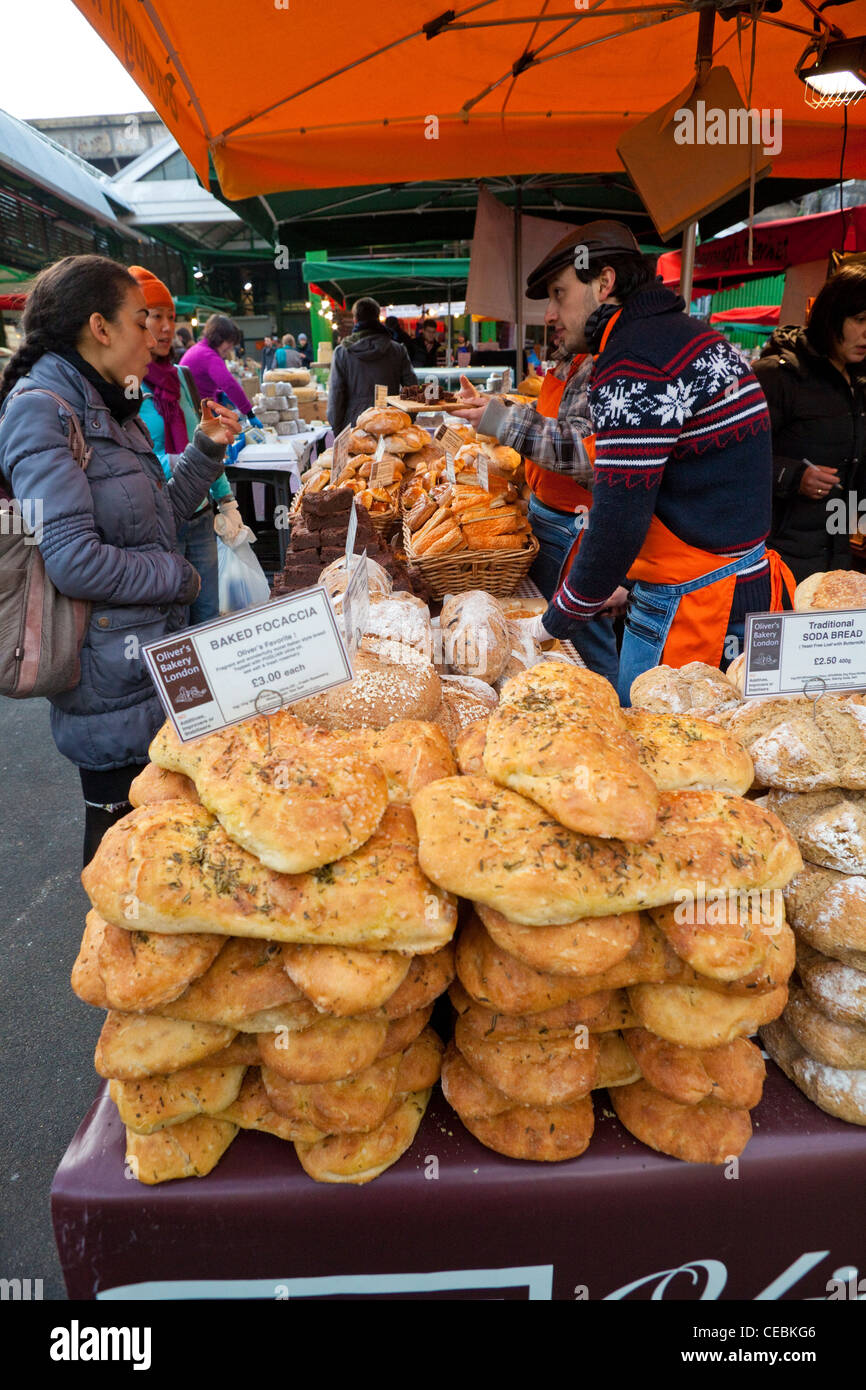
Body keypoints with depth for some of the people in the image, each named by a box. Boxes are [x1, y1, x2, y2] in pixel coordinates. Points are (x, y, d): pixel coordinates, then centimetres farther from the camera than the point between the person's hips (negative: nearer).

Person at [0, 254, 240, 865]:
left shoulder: (108, 407, 12)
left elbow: (159, 516, 18)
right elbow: (74, 560, -26)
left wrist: (207, 448, 9)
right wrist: (179, 578, -12)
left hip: (154, 660, 9)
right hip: (112, 681, -9)